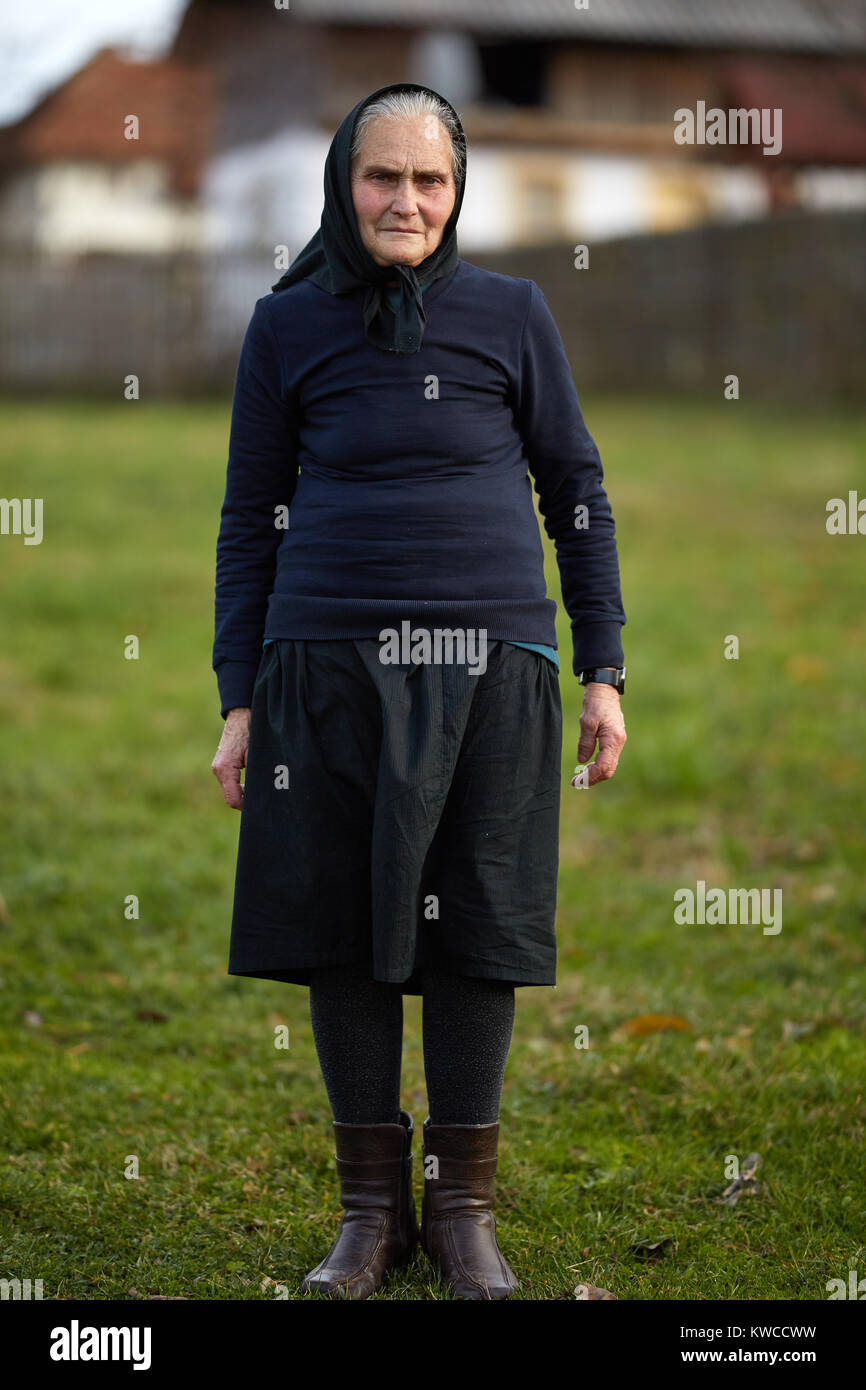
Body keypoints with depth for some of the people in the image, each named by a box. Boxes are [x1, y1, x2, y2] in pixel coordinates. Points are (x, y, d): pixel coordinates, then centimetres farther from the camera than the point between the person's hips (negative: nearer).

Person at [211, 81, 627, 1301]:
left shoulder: (512, 314, 5)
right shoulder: (288, 326, 6)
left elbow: (577, 495, 9)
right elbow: (250, 519, 9)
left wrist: (603, 670, 5)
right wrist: (240, 700, 4)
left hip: (488, 667, -1)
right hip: (330, 665, 1)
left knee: (473, 929, 2)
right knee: (341, 930, 3)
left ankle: (465, 1209, 17)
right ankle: (373, 1210, 16)